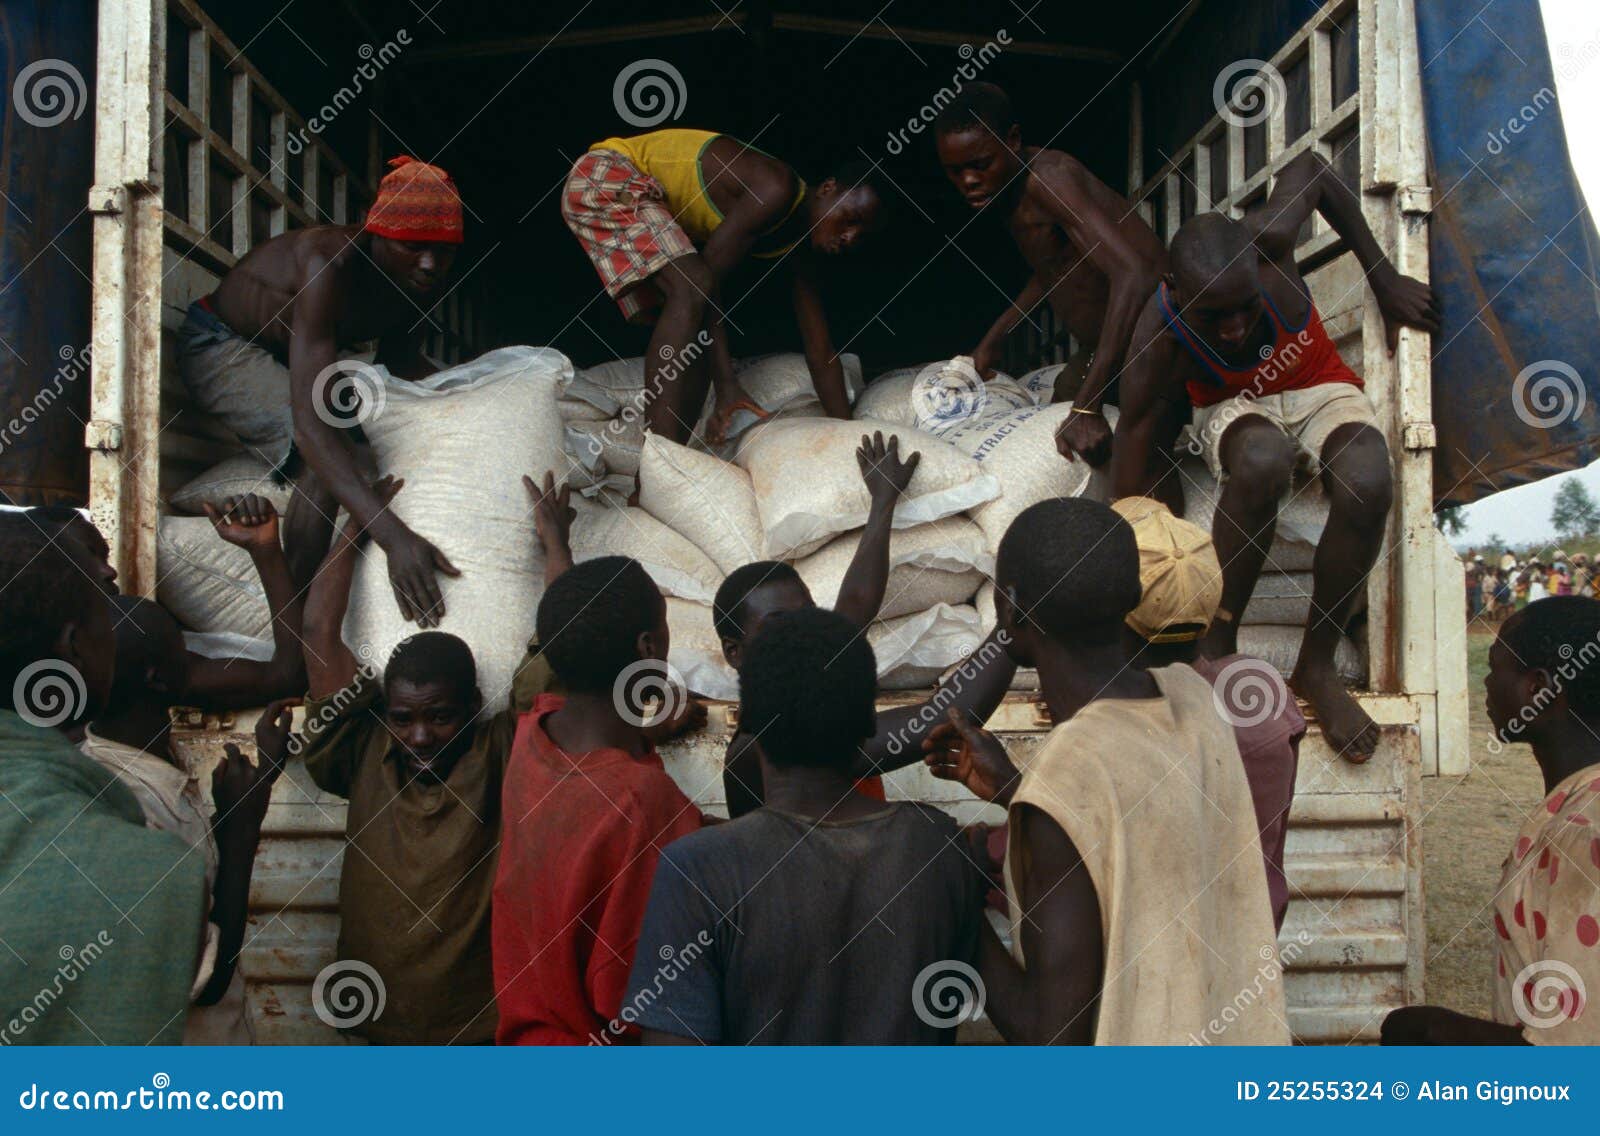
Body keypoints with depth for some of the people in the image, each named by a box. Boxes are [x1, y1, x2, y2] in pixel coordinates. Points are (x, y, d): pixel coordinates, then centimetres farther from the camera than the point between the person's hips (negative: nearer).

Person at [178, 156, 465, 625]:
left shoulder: (426, 280, -16)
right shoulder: (332, 264, -40)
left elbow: (399, 357, 6)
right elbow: (310, 420, -50)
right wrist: (394, 537, -58)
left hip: (298, 352, 9)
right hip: (220, 345, -9)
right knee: (330, 457, -34)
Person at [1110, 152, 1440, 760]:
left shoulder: (1269, 241, -29)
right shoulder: (1158, 344, -31)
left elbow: (1307, 168, -4)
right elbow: (1138, 497, -23)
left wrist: (1385, 280, -3)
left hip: (1321, 387, 2)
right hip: (1236, 409, -2)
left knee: (1368, 485, -33)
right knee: (1261, 464, -42)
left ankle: (1317, 664, -13)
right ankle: (1215, 647, -22)